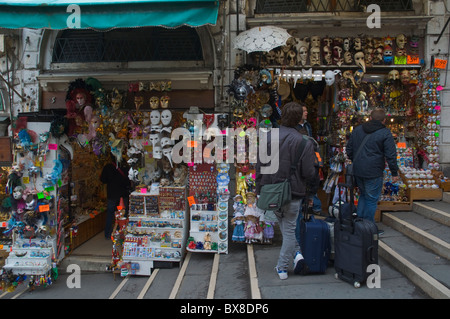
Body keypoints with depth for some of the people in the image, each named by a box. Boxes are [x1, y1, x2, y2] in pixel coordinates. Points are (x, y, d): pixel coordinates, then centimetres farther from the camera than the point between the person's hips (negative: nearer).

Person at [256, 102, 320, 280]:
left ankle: (296, 252, 20)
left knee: (285, 226, 24)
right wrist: (312, 191, 8)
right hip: (293, 193, -3)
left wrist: (259, 189, 12)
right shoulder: (304, 143, -12)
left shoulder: (268, 137, -3)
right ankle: (282, 266, 13)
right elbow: (310, 173, -10)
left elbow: (259, 166, 2)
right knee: (289, 229, 10)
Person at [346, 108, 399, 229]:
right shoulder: (385, 133, -7)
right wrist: (394, 173, -1)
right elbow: (391, 155, -9)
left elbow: (349, 150, 15)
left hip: (357, 171, 6)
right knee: (371, 200, 4)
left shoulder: (357, 130, 9)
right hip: (373, 173, -5)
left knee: (363, 195, 21)